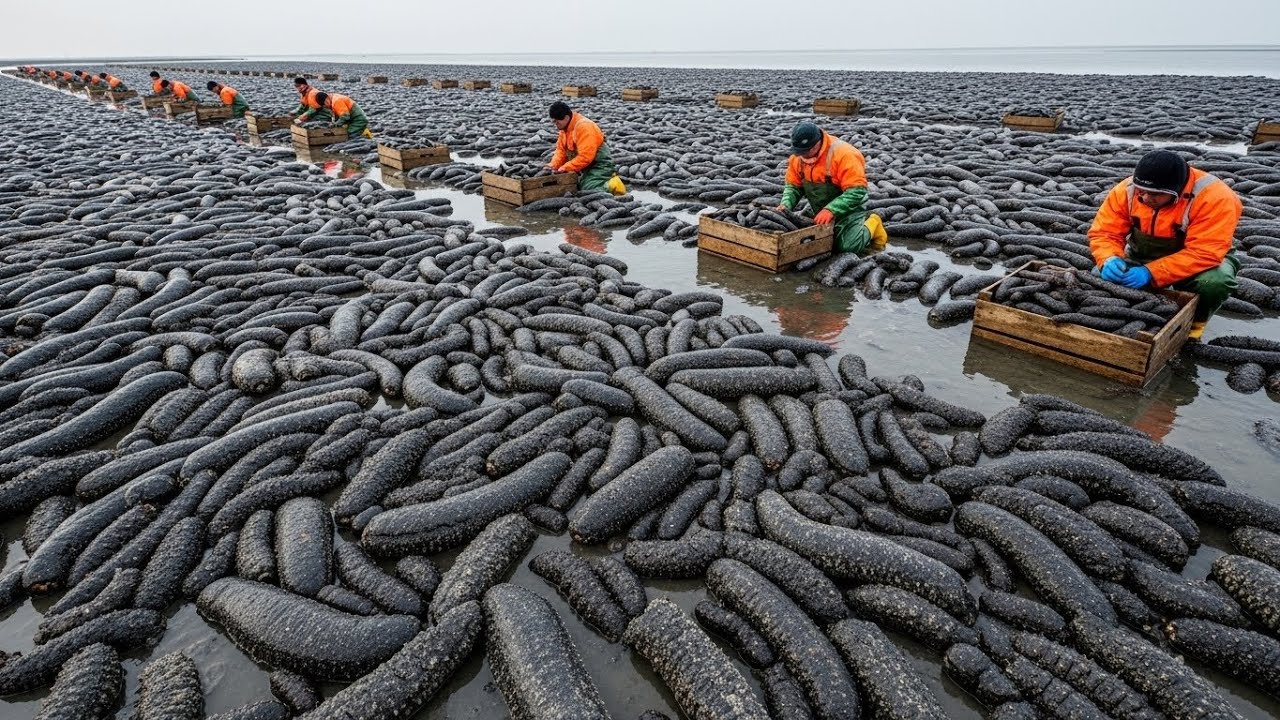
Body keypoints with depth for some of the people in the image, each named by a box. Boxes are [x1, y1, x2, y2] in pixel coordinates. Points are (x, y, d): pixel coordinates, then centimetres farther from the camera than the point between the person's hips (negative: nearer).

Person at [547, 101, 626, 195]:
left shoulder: (583, 126, -20)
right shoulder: (564, 128, 8)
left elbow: (585, 157, -27)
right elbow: (561, 150, 13)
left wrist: (565, 168, -24)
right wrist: (554, 165, -6)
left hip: (599, 166, -10)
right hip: (587, 168, 10)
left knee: (587, 189, -29)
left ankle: (611, 186, -8)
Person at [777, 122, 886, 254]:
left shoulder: (844, 154, -27)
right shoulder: (798, 156, -8)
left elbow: (857, 191, -31)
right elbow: (793, 186, 1)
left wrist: (831, 210, -41)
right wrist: (786, 205, -19)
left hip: (849, 207, -7)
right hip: (822, 213, 7)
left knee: (849, 246, -22)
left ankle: (871, 223, 11)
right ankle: (862, 222, 28)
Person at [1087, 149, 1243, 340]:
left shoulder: (1214, 197, -29)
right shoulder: (1127, 189, -18)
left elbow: (1204, 253, -35)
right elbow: (1104, 232, -15)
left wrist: (1150, 274, -44)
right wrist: (1109, 260, -37)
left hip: (1193, 263, -3)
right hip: (1141, 258, 3)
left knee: (1215, 282, -36)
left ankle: (1193, 322, -1)